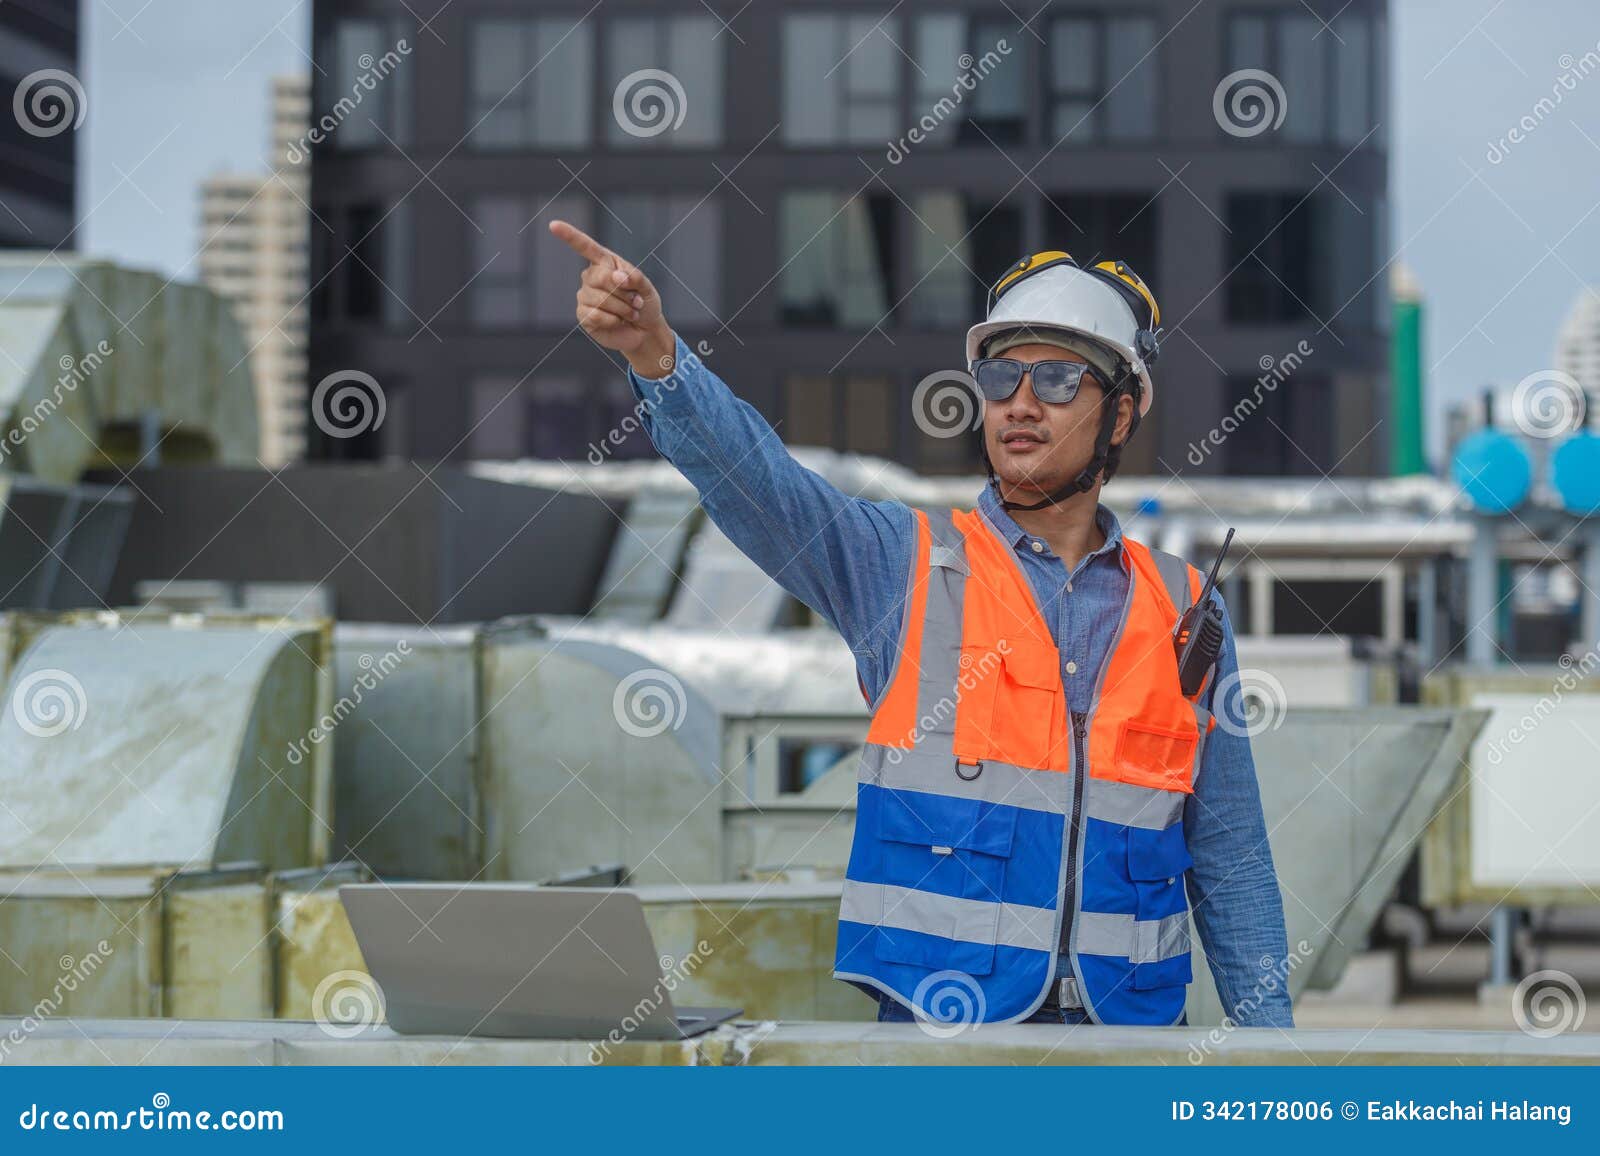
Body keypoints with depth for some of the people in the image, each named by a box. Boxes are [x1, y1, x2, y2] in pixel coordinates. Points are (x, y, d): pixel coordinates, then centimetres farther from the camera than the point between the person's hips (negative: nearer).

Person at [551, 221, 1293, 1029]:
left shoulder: (1187, 609, 11)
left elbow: (1230, 866, 14)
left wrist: (1268, 1027, 9)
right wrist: (655, 355, -33)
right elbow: (754, 479, -16)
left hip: (1129, 1018, 2)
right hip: (937, 1019, -2)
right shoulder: (902, 564, 3)